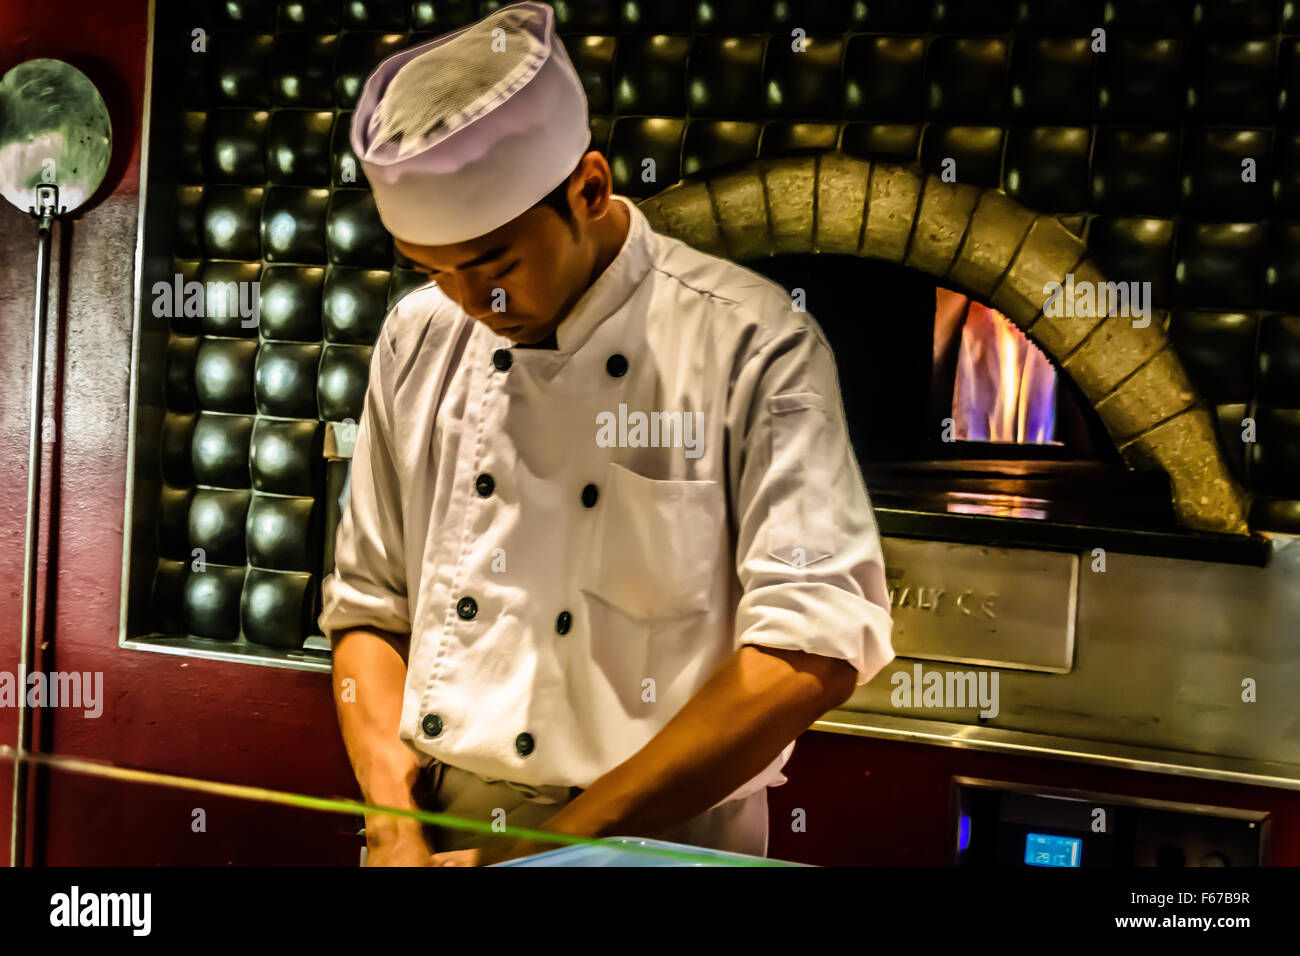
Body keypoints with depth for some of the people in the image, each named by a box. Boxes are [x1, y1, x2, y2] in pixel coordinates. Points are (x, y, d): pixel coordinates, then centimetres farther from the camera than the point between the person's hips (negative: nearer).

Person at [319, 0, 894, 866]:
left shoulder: (752, 347, -13)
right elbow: (367, 606, 8)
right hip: (430, 833, 4)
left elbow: (815, 648, -20)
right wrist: (395, 828, -8)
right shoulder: (420, 340, 3)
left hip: (652, 844, -3)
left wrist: (557, 843, -19)